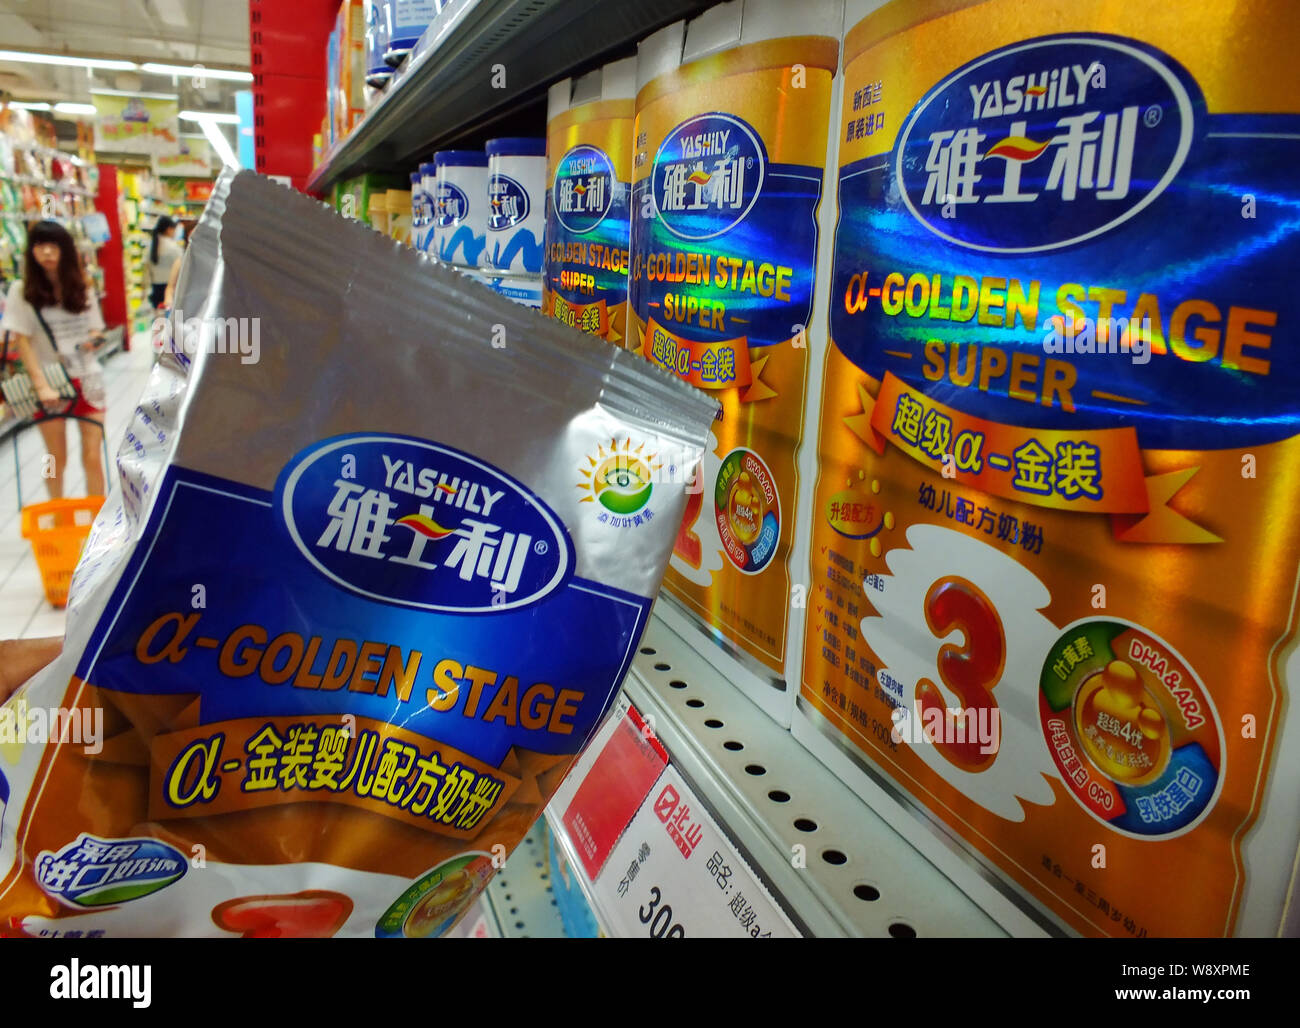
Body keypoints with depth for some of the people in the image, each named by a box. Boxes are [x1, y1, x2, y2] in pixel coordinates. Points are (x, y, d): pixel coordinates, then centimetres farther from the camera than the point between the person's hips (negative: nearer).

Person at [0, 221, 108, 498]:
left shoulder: (82, 289, 4)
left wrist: (93, 339, -13)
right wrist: (41, 386, -15)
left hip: (87, 380, 2)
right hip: (50, 384, -2)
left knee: (92, 457, 0)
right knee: (56, 459, 8)